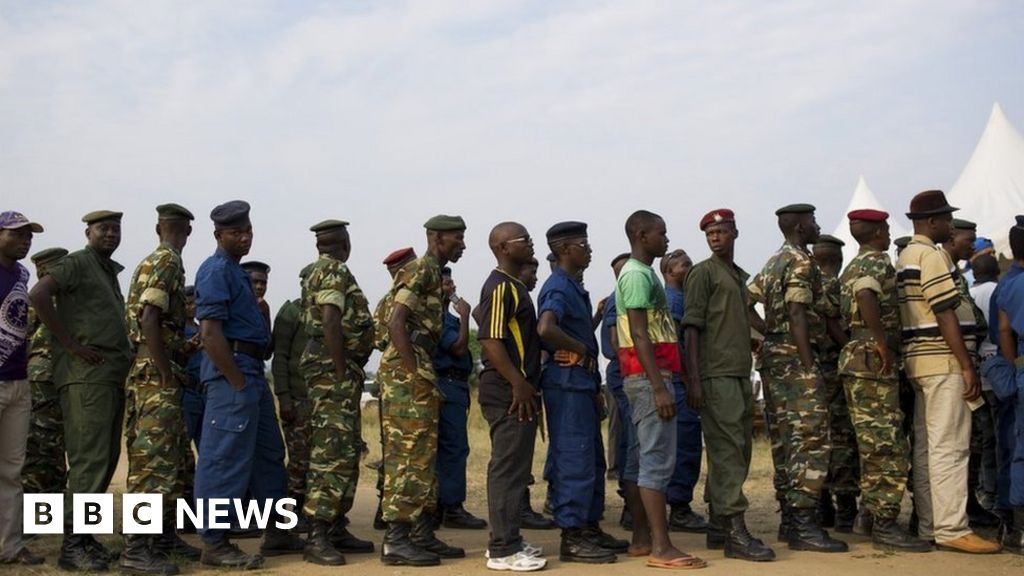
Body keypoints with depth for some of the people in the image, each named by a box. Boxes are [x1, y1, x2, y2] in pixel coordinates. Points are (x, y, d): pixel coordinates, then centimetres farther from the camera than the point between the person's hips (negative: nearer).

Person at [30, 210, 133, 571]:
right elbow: (38, 295, -19)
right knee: (89, 458, -10)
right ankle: (71, 545, -5)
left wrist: (124, 356, 12)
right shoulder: (77, 263, -4)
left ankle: (84, 535, 19)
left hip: (111, 376, 9)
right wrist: (71, 345, -18)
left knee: (106, 459, 11)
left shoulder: (110, 271, 21)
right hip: (86, 375, -9)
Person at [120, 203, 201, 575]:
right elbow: (149, 321, -21)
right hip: (157, 378, -10)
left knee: (171, 460, 14)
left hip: (162, 378, 10)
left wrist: (173, 373, 20)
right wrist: (167, 377, -19)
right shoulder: (166, 263, -11)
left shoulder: (156, 262, 18)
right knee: (152, 461, -9)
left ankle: (164, 537, 22)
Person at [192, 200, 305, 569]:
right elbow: (210, 333, -20)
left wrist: (253, 379, 16)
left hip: (252, 372, 10)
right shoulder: (216, 270, -11)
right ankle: (214, 544, 1)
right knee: (226, 458, -6)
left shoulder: (236, 271, 19)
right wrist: (238, 382, -20)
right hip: (233, 374, -10)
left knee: (268, 454, 14)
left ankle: (277, 532, 23)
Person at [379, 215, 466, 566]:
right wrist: (415, 375, -21)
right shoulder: (420, 271, -10)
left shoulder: (434, 274, 19)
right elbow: (396, 323, -20)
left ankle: (422, 534, 18)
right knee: (407, 455, -8)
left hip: (420, 371, 10)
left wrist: (427, 377, 16)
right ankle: (396, 540, -3)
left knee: (424, 456, 12)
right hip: (406, 372, -10)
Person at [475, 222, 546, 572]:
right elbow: (490, 341, -21)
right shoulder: (500, 287, -13)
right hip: (508, 391, -10)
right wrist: (519, 383, -22)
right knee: (508, 467, -6)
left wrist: (527, 383, 17)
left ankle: (507, 539, 23)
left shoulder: (515, 286, 18)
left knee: (514, 467, 14)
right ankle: (503, 550, -1)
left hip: (518, 389, 10)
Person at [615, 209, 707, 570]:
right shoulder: (638, 274, -12)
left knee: (642, 459, 11)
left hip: (647, 378, 10)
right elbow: (639, 335, -19)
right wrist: (659, 387, -22)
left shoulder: (640, 272, 19)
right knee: (658, 460, -10)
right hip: (648, 378, -10)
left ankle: (641, 538, 16)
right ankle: (661, 548, -8)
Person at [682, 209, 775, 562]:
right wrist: (694, 379, -17)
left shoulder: (740, 276, 20)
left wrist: (748, 376, 19)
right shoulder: (704, 273, -2)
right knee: (727, 450, -10)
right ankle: (735, 531, -10)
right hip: (716, 375, -8)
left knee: (739, 450, 10)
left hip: (740, 374, 8)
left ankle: (718, 526, 17)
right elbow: (692, 327, -9)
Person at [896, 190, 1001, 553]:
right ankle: (951, 529, -7)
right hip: (943, 362, -10)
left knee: (926, 447, 9)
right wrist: (967, 366, -16)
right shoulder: (932, 255, -11)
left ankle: (929, 527, 14)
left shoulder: (906, 257, 18)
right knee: (949, 446, -8)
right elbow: (945, 315, -17)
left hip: (920, 361, 10)